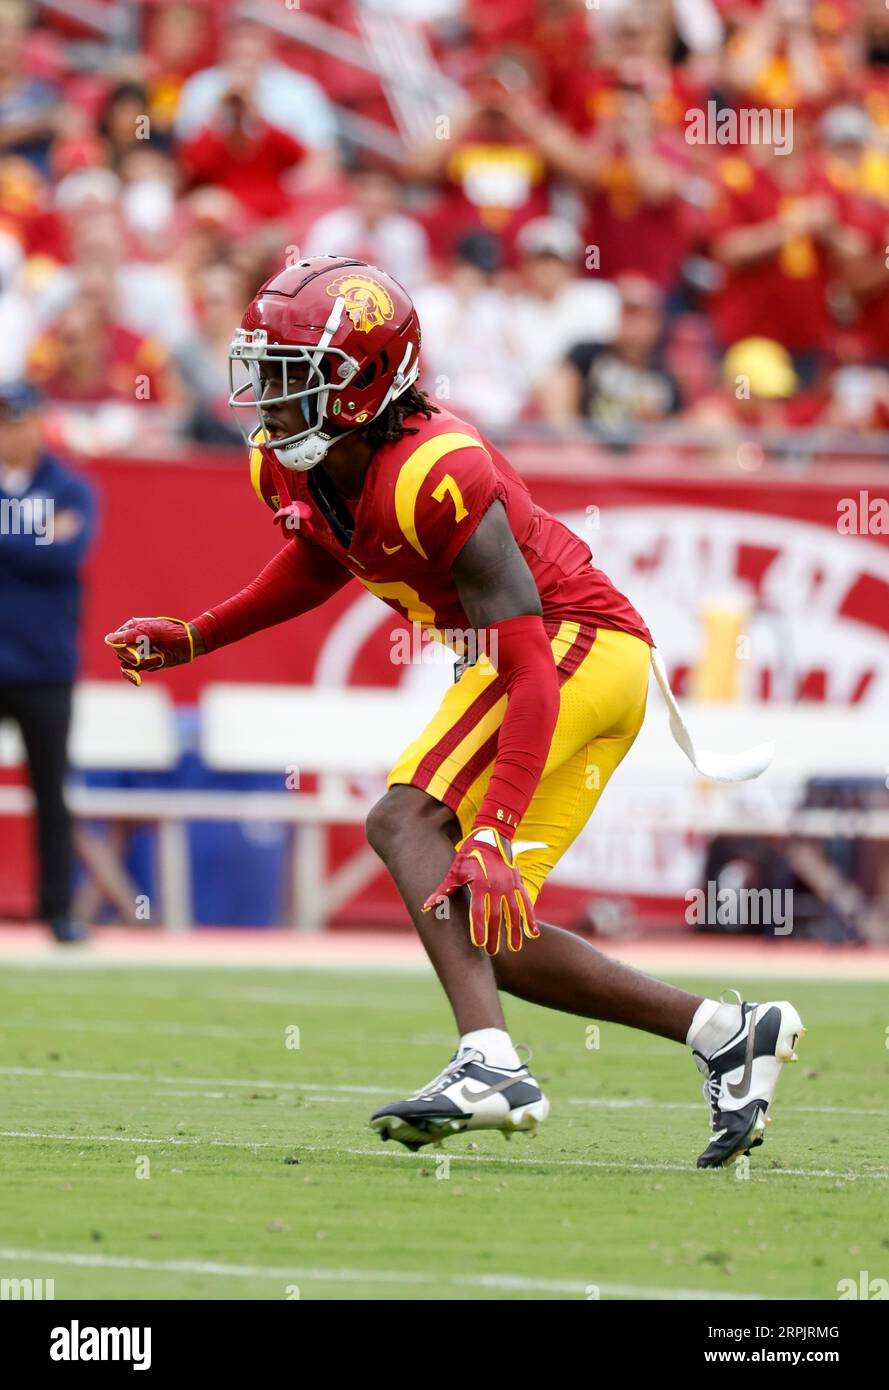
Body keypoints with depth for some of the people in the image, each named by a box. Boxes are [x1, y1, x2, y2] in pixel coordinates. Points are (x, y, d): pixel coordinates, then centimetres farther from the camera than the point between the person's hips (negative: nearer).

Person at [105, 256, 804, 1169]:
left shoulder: (437, 476, -28)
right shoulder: (288, 468, -2)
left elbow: (532, 671, -31)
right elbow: (318, 563, 25)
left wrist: (493, 837, -38)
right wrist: (193, 639, 16)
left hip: (578, 645, -10)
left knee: (405, 822, -26)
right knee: (482, 936, 7)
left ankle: (490, 1067, -38)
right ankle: (727, 1036, 14)